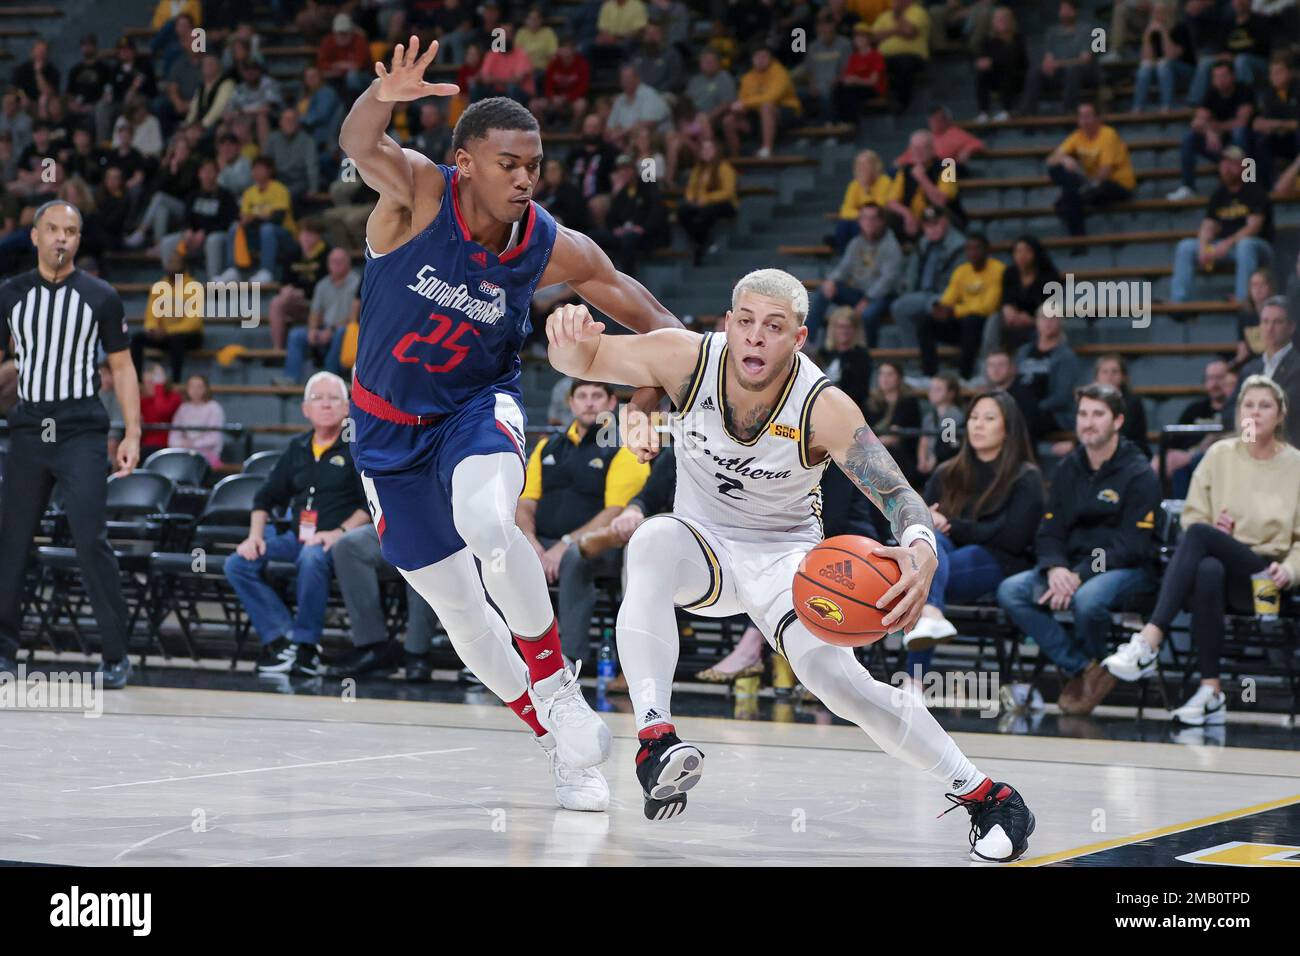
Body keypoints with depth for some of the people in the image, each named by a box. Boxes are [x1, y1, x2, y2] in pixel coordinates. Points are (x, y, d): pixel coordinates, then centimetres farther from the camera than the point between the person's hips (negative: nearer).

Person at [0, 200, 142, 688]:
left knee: (90, 540, -10)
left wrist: (132, 435, -2)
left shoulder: (100, 296, 2)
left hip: (82, 433, -3)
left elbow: (122, 368, 6)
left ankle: (115, 656, -4)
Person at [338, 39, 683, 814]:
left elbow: (645, 313, -2)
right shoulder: (418, 193, -22)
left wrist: (656, 386, -18)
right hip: (390, 426, 1)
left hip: (479, 405, -1)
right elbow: (361, 144, -44)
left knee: (487, 526, -34)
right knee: (455, 603, 6)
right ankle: (562, 742, 23)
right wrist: (385, 98, -66)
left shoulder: (555, 250, -16)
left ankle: (557, 685, -14)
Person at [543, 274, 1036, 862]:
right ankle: (654, 740, -45)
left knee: (839, 681, -23)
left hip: (784, 555, -2)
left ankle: (988, 798, -5)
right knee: (652, 544, -34)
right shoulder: (688, 360, -19)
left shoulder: (824, 409, -24)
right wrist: (572, 334, -34)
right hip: (702, 539, 2)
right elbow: (581, 362, -8)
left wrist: (921, 553, -52)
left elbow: (899, 496, -29)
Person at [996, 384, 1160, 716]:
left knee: (1088, 599, -39)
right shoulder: (1069, 468, 13)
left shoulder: (1139, 475, -5)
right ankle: (1083, 670, -15)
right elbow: (1049, 531, 9)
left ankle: (1077, 669, -7)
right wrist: (1055, 568, -14)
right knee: (1010, 591, -19)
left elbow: (1132, 546, -13)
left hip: (1126, 569, -6)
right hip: (1069, 566, 6)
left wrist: (1080, 575, -23)